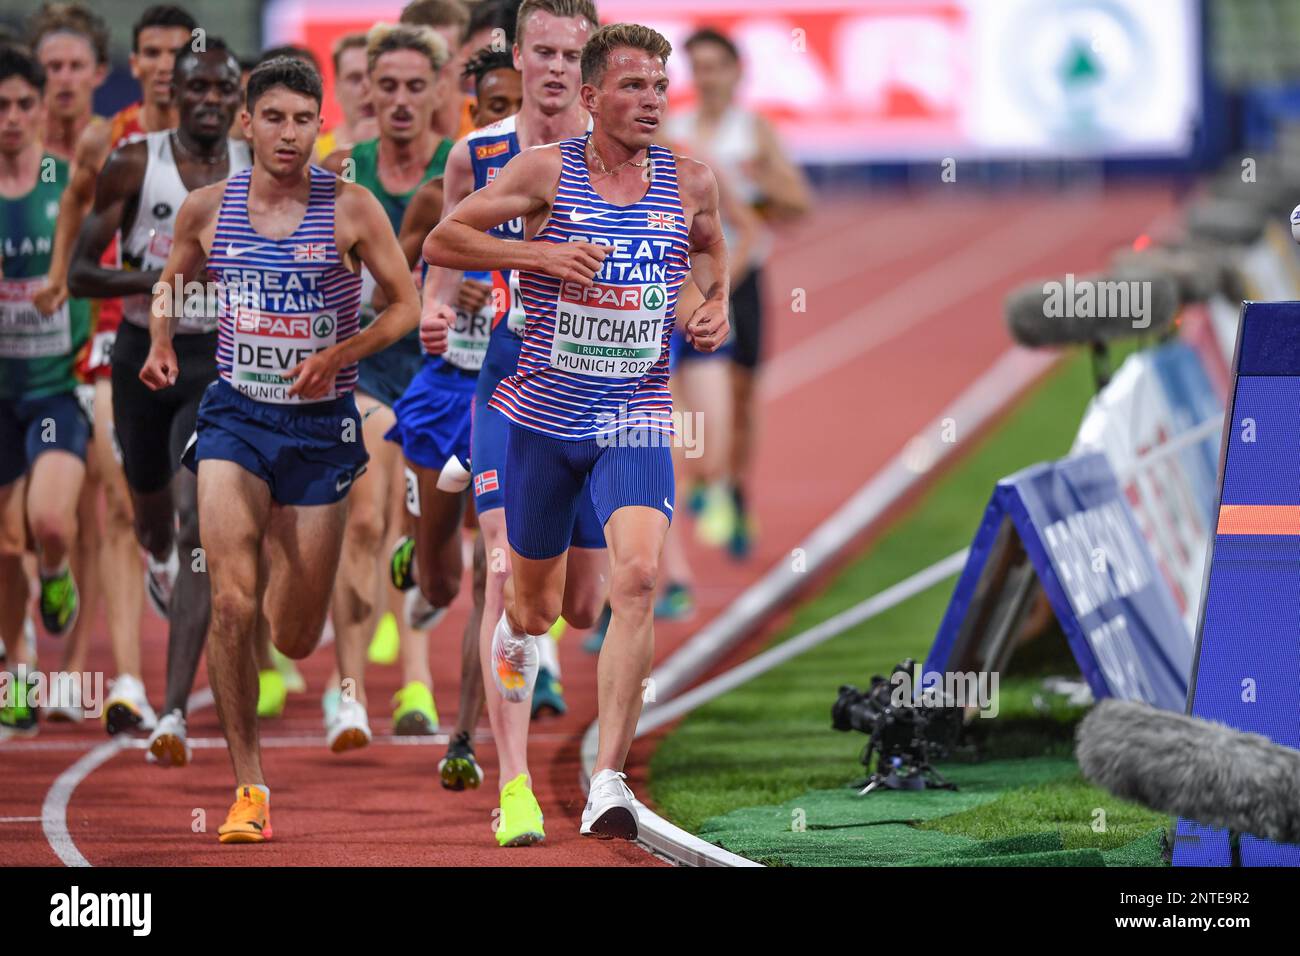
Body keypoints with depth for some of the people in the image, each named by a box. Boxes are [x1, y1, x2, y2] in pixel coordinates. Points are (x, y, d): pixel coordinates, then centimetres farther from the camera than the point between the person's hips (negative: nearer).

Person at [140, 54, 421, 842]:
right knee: (233, 605, -19)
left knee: (296, 637, 8)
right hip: (237, 416, 0)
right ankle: (249, 786, -10)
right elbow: (173, 282, 17)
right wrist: (162, 344, -2)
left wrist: (338, 355, -16)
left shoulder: (350, 209, -8)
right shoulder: (207, 209, -2)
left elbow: (407, 305, -1)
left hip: (322, 424, 0)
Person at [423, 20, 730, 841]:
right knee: (536, 605, 12)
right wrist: (538, 255, -16)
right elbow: (441, 241, -4)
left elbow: (712, 248, 24)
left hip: (636, 423, 0)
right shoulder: (546, 172, -6)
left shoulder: (690, 182, 2)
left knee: (639, 575, -24)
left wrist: (717, 304, 5)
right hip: (542, 415, 0)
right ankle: (515, 637, 52)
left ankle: (609, 781, -24)